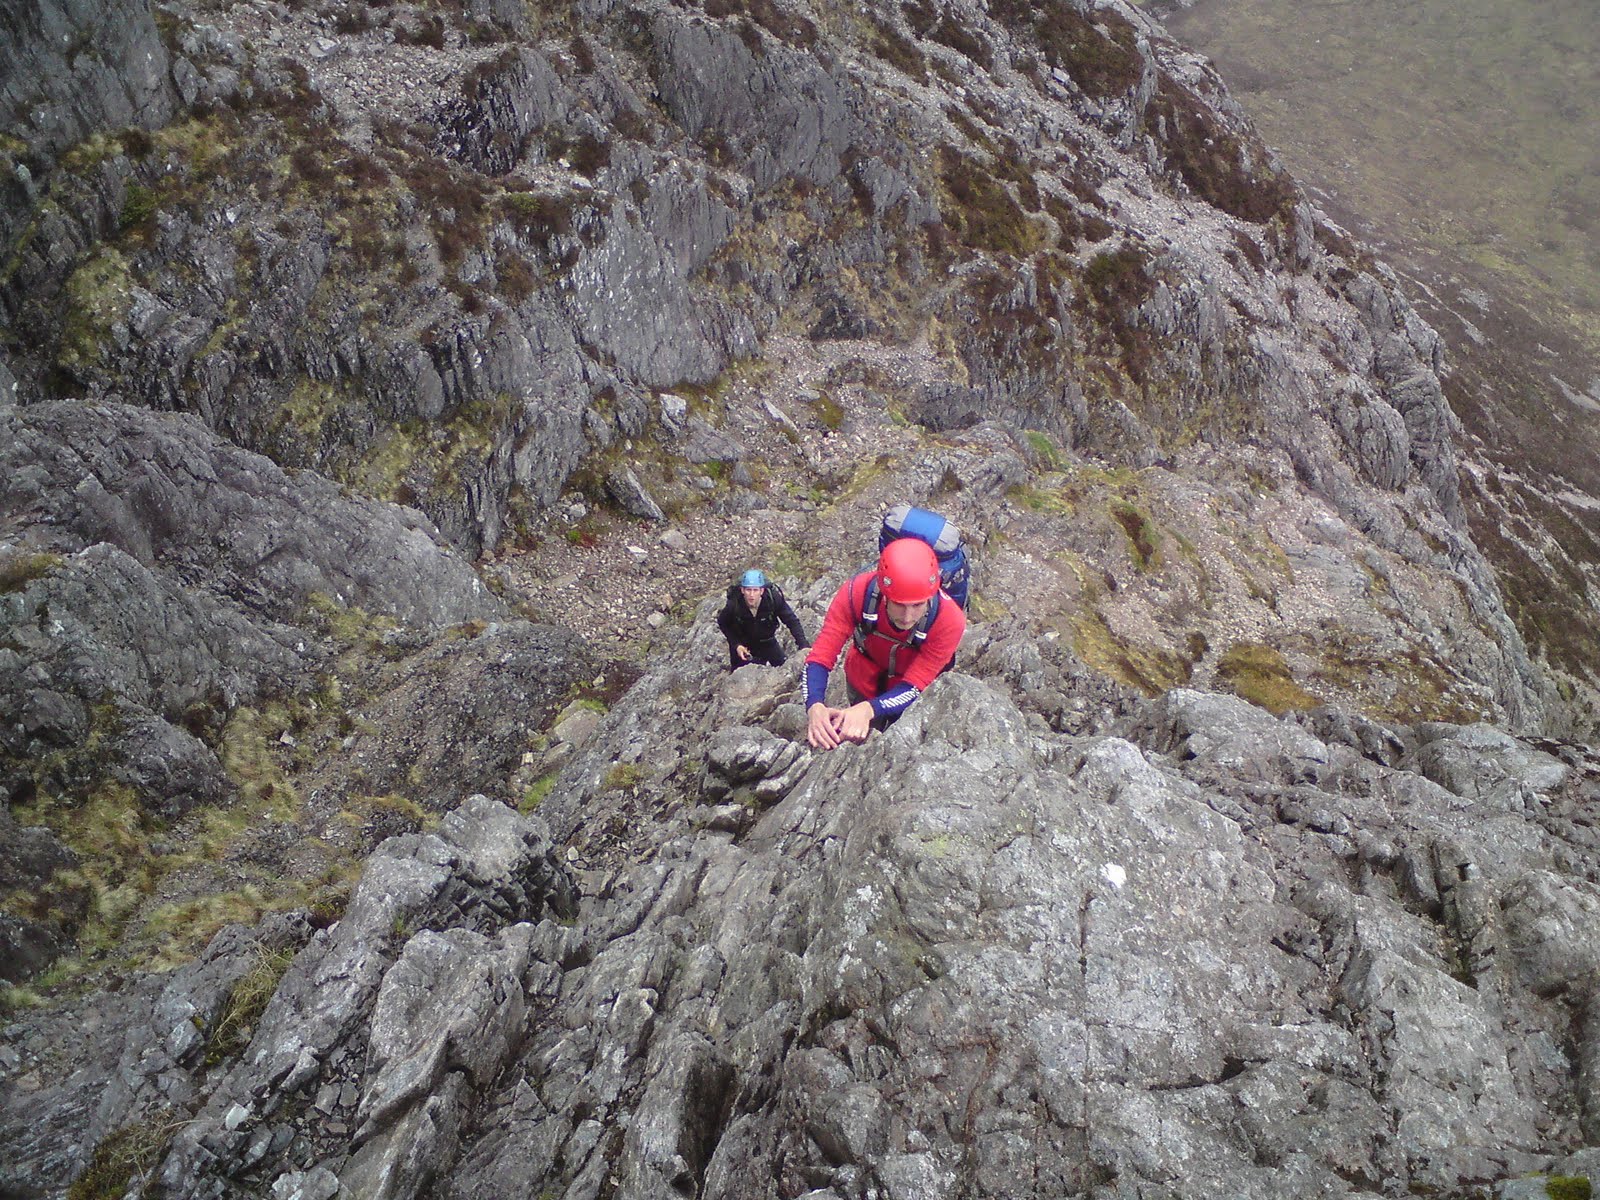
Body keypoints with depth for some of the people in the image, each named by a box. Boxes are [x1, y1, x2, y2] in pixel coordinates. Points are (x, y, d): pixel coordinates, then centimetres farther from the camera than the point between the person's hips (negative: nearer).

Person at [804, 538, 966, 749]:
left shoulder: (949, 621, -39)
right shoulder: (858, 593, -37)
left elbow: (913, 687, -36)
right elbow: (820, 658, -34)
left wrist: (869, 709, -55)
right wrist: (815, 706, -53)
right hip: (863, 682, 1)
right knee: (860, 741, 21)